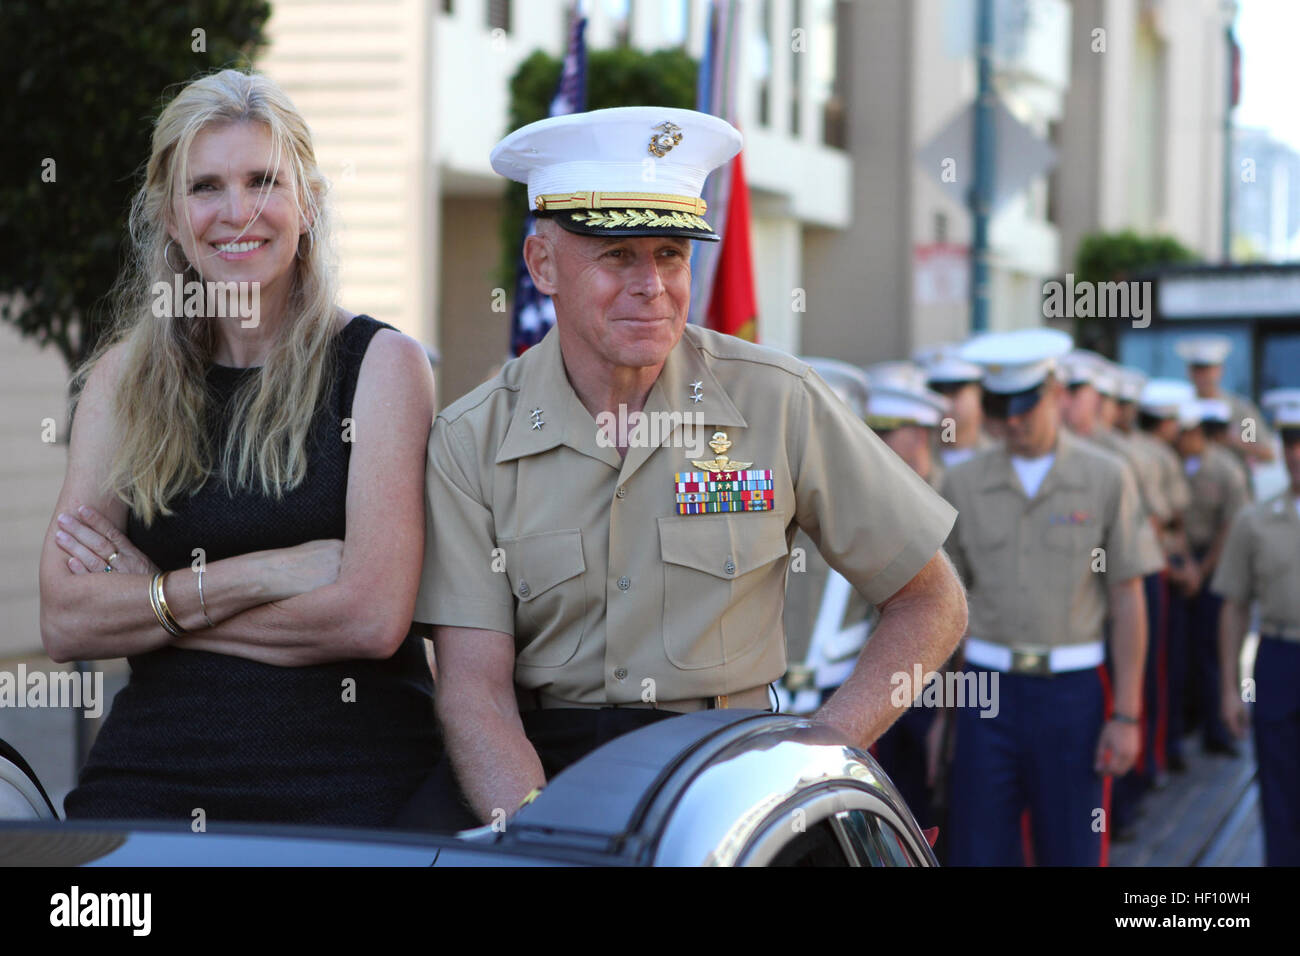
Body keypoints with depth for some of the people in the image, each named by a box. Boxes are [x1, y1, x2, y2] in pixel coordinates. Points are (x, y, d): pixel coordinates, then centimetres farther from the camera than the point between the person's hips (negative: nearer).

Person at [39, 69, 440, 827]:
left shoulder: (381, 363, 3)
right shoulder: (124, 376, 12)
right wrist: (257, 574, -9)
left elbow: (372, 616, -9)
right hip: (156, 764, 2)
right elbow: (66, 623, 2)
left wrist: (149, 598, -3)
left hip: (352, 776, -2)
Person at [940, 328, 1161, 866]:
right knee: (977, 851, 2)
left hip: (1073, 687, -1)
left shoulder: (1106, 479, 0)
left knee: (1073, 852, 4)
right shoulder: (964, 485, 5)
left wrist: (1126, 716, -5)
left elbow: (1128, 603, -1)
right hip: (988, 690, 2)